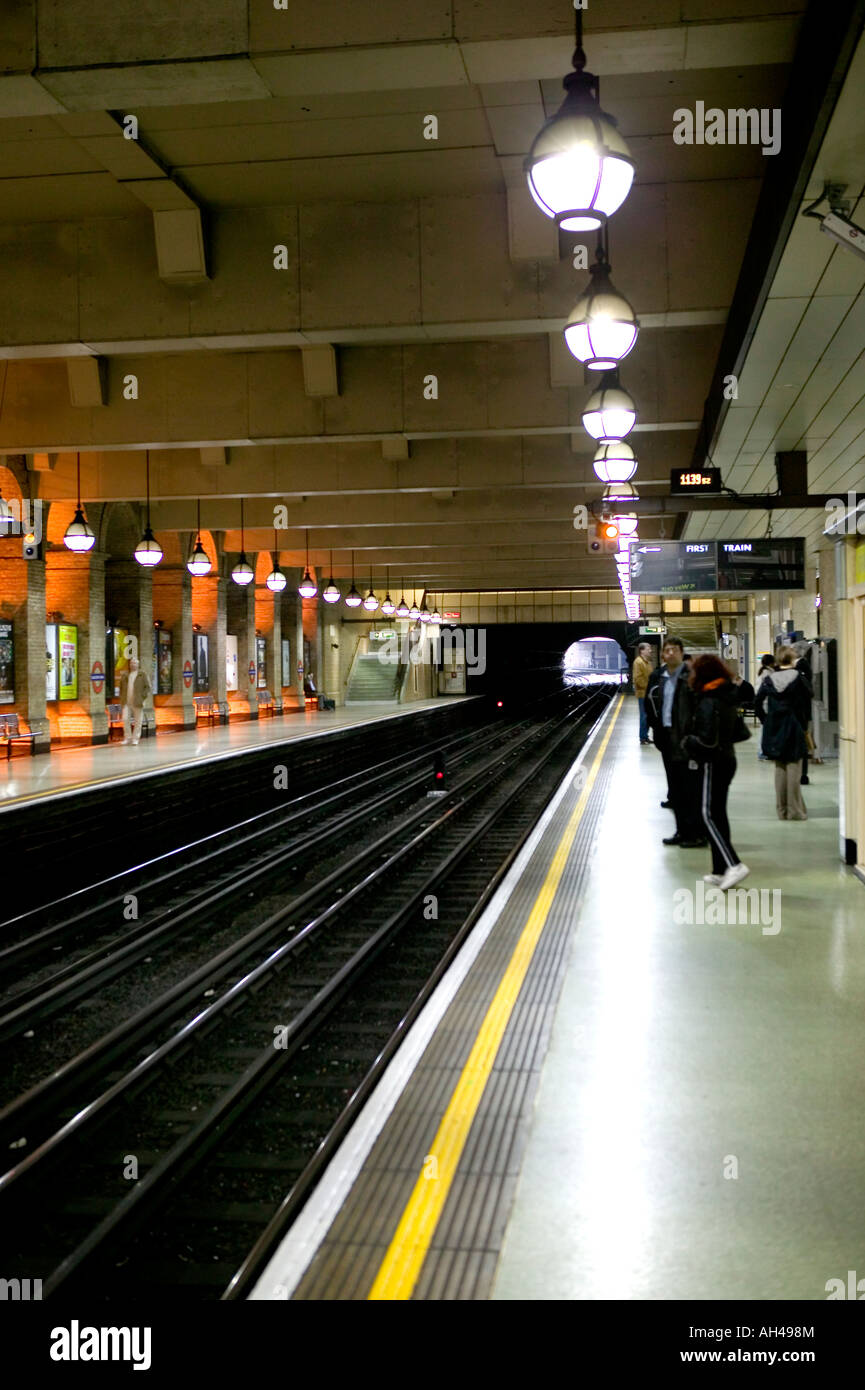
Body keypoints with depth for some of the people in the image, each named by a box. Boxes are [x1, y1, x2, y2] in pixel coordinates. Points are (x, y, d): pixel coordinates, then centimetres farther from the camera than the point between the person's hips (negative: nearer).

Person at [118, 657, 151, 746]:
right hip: (126, 702, 2)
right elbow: (121, 688, 18)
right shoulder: (125, 675, 11)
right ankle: (127, 738, 4)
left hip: (137, 703, -2)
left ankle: (135, 738, 11)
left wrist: (143, 698, -9)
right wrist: (122, 700, 9)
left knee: (138, 721, 2)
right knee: (125, 719, -7)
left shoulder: (142, 675, 2)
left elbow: (147, 687, 1)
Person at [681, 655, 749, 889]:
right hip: (727, 759, 9)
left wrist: (687, 742, -7)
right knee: (719, 814, 13)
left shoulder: (708, 702, -18)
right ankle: (721, 870, 17)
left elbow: (707, 740, -23)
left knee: (709, 815, -6)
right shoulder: (729, 698, 9)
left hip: (713, 763, -9)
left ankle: (733, 865, -17)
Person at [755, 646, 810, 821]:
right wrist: (805, 721, 8)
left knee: (779, 769, 10)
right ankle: (794, 810, 1)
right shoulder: (798, 677, -7)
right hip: (794, 728, -3)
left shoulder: (769, 678, 1)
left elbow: (757, 702, 0)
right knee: (793, 768, 0)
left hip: (774, 728, 3)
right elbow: (807, 700, -4)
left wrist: (765, 720, 9)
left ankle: (782, 810, 13)